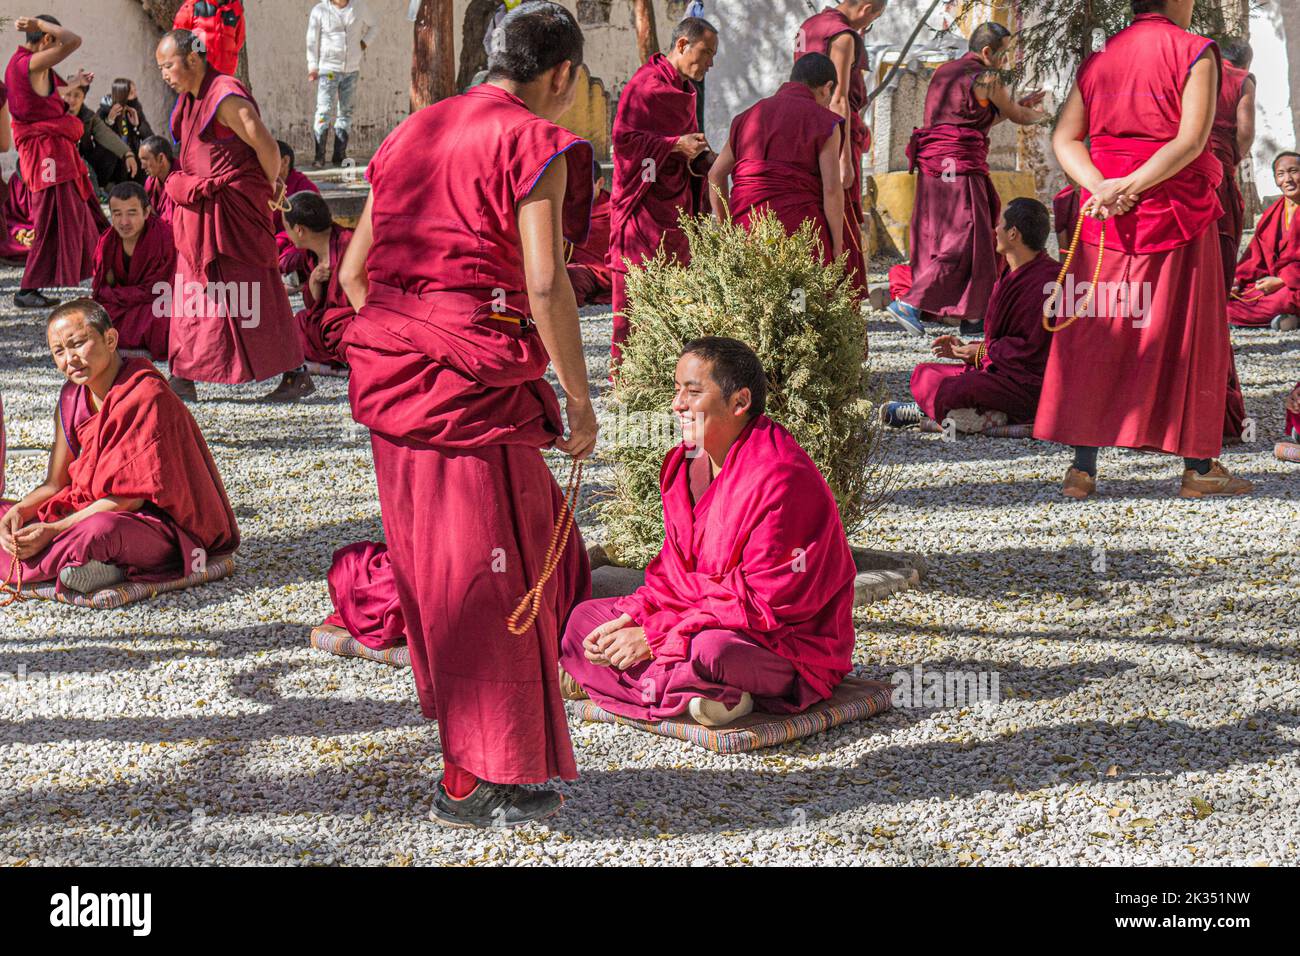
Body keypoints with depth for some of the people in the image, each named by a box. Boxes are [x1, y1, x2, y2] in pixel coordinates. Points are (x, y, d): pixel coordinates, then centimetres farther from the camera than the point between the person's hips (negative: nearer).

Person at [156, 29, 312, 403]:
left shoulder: (226, 98, -18)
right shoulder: (190, 99, 11)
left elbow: (267, 147, -17)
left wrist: (271, 187, 1)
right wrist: (270, 186, 12)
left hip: (234, 210, -9)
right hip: (200, 212, 9)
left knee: (252, 295, -3)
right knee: (194, 293, 9)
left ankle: (296, 375, 7)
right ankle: (183, 379, 14)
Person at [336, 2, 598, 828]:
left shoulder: (417, 131, 17)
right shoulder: (534, 142, -6)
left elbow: (353, 272, 16)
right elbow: (544, 282, -17)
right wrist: (579, 398, -10)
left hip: (389, 369, 8)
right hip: (476, 379, -8)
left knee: (435, 560, 16)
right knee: (490, 570, 2)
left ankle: (469, 744, 26)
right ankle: (479, 783, 11)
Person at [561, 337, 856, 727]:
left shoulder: (783, 479, -23)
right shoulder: (685, 464, 5)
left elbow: (766, 602, -25)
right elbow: (675, 573, 9)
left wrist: (655, 637, -23)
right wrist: (630, 618, -11)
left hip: (788, 646, -9)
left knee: (712, 649, -41)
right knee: (584, 618, 1)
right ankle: (701, 693, -15)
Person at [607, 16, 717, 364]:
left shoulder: (683, 91, 18)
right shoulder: (645, 85, -11)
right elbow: (622, 138, -18)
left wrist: (702, 156, 10)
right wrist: (676, 145, -21)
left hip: (674, 202, 9)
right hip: (644, 204, -9)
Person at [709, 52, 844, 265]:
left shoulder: (750, 117, 15)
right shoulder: (824, 123, -1)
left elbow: (716, 175, 15)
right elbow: (832, 189, -10)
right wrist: (837, 247, -4)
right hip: (798, 231, -5)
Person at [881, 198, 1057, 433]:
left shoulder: (1047, 280, -19)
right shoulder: (1012, 276, 14)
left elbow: (1032, 348, -23)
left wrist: (984, 351, -12)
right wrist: (968, 349, 10)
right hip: (1000, 368, 10)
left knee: (945, 392, -26)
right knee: (924, 373, 10)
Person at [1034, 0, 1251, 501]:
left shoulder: (1097, 60, 10)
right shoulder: (1195, 53, -3)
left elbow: (1064, 137, 1)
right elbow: (1191, 140, -15)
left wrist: (1102, 187, -11)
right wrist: (1129, 189, -17)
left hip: (1106, 216, 4)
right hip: (1177, 213, -4)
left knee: (1094, 334, 6)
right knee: (1187, 335, 4)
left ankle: (1083, 465, 2)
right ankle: (1198, 467, 10)